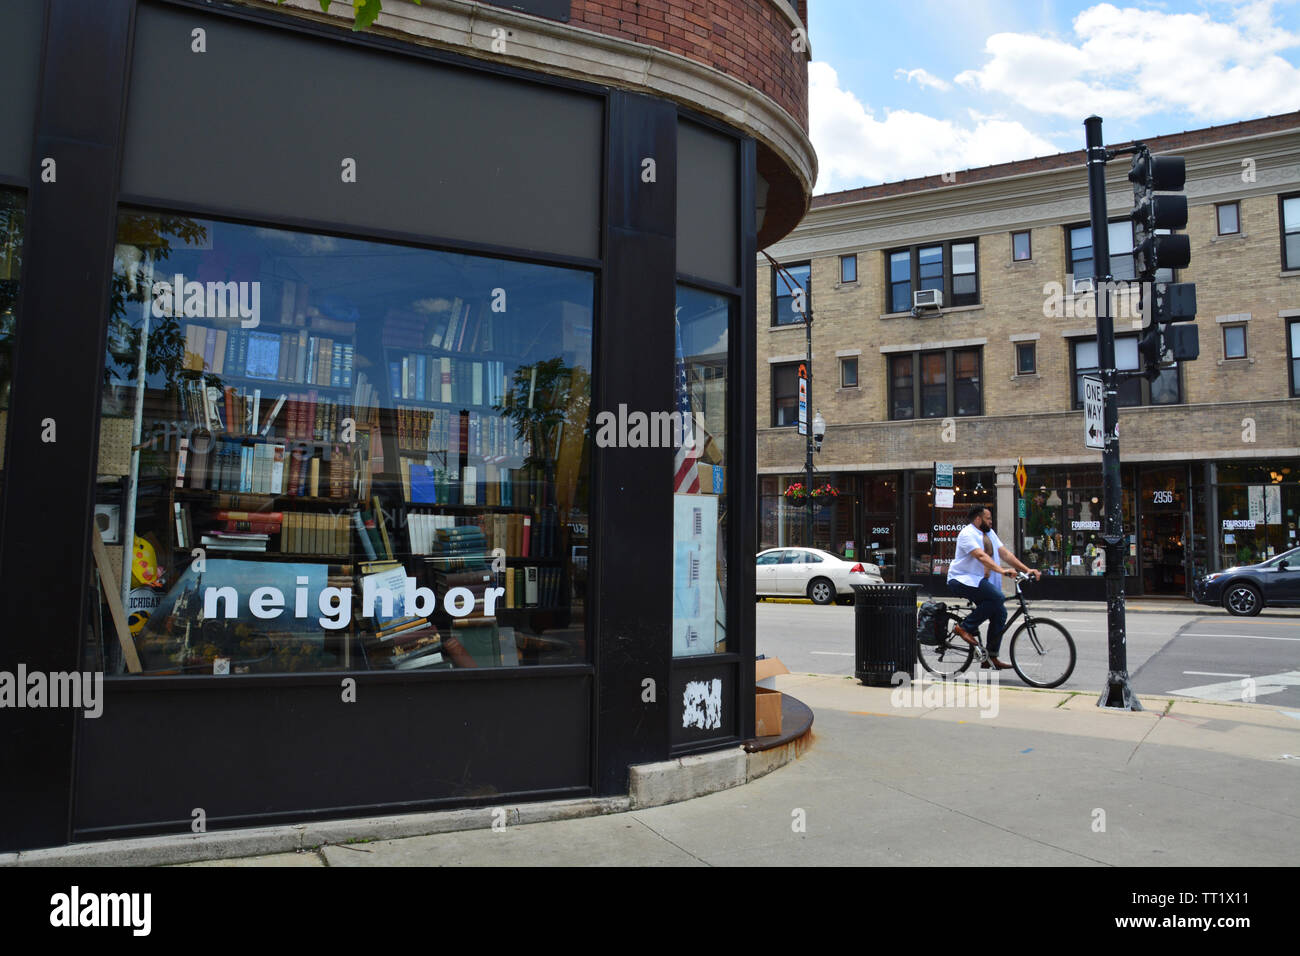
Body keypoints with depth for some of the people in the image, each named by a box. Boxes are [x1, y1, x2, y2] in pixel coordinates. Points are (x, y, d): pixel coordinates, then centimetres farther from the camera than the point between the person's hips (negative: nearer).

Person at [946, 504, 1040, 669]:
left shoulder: (990, 533, 15)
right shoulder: (968, 534, -13)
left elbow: (1005, 553, 9)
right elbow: (981, 556, -28)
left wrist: (1027, 570, -2)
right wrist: (1002, 570, -40)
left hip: (980, 581, 9)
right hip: (962, 580, -9)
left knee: (1000, 613, -2)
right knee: (997, 598, -28)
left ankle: (991, 657, 6)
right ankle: (965, 627, -17)